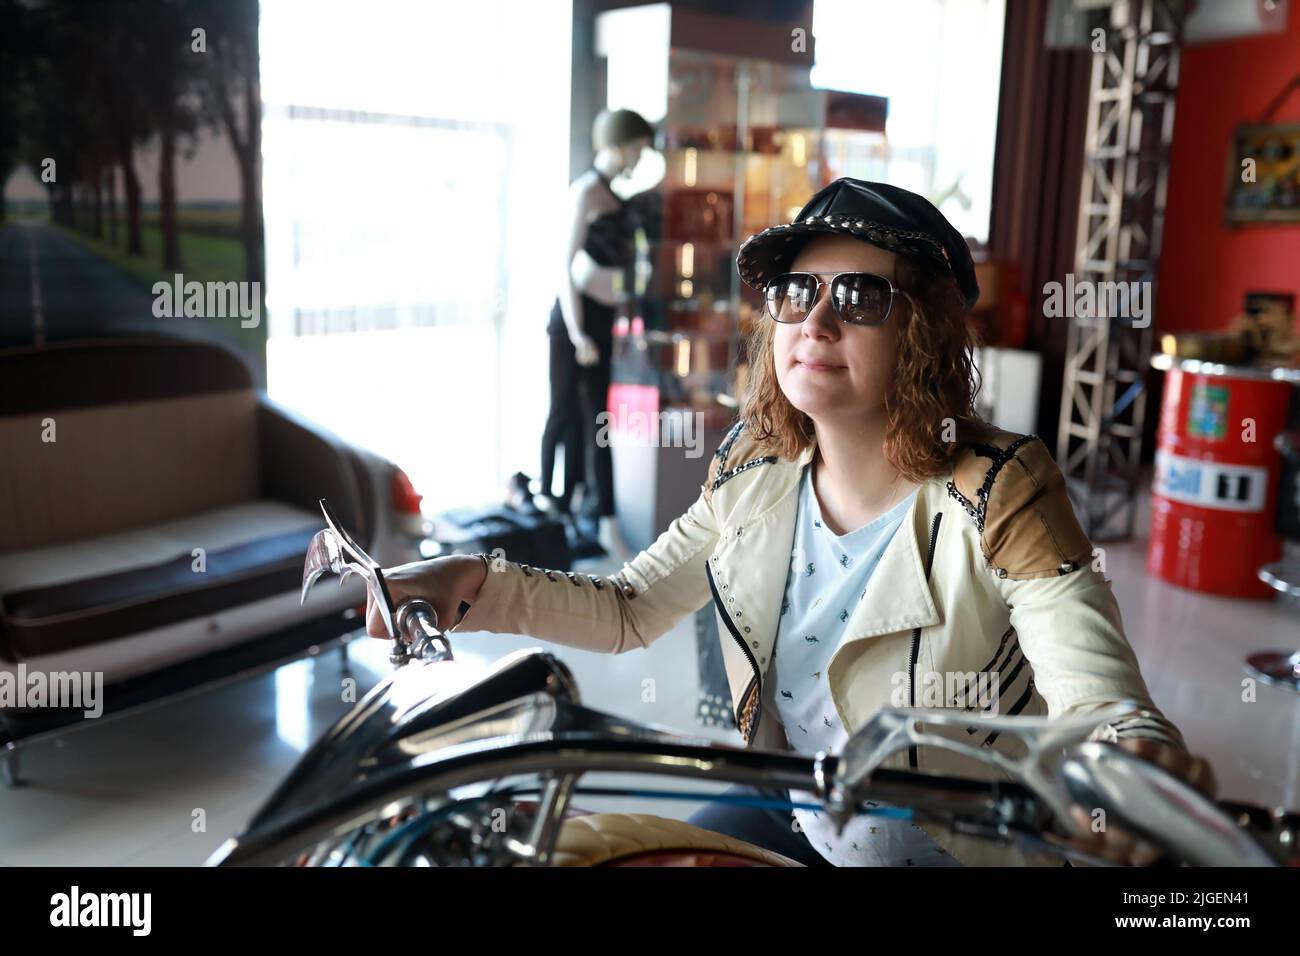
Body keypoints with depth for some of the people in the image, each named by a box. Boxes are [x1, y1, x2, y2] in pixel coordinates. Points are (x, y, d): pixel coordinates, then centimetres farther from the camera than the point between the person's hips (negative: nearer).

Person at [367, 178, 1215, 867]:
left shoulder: (998, 496, -24)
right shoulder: (755, 469, -8)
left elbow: (1097, 699, -35)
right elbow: (630, 609, 0)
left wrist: (1137, 758, -60)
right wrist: (475, 586, -15)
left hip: (955, 852, -4)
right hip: (788, 817, 5)